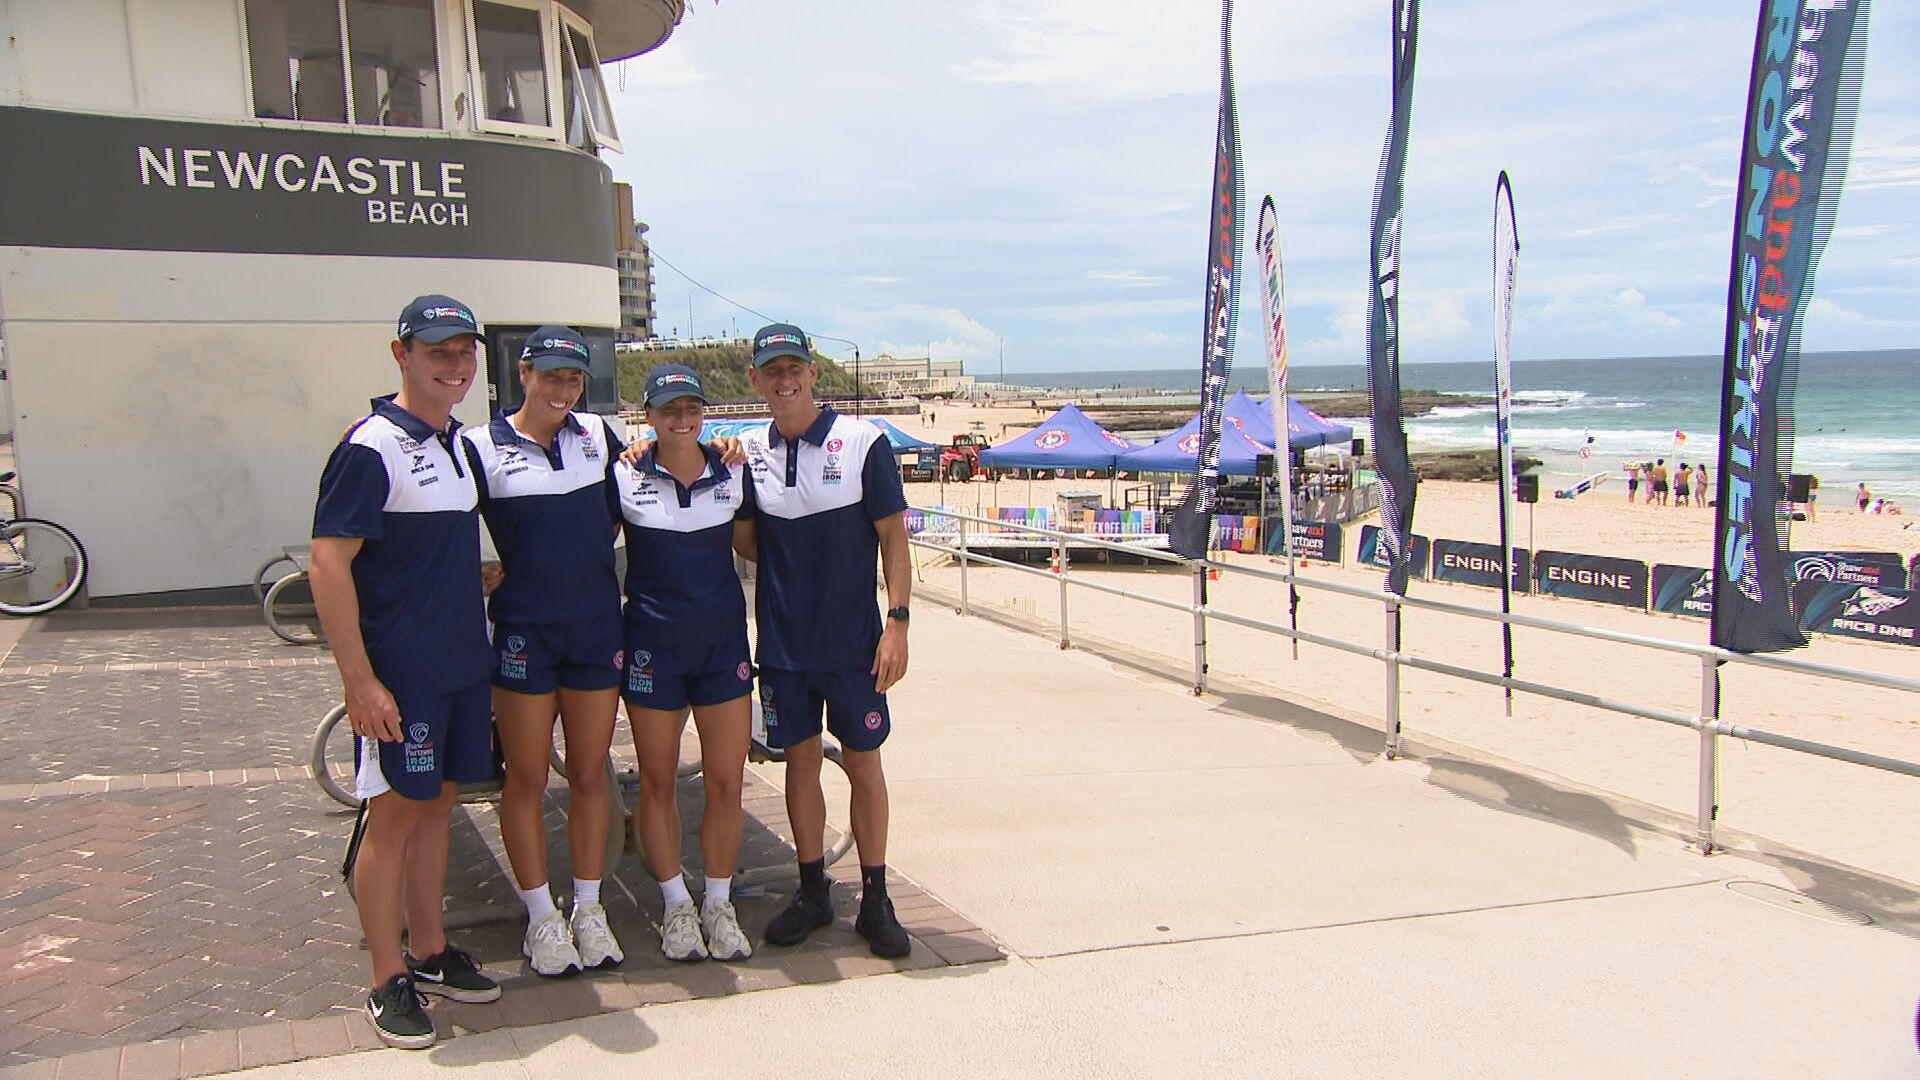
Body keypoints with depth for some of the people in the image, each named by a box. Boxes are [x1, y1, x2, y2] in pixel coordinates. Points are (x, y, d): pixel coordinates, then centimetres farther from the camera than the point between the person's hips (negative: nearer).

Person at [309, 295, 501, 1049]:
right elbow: (329, 566, -19)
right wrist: (359, 680, -22)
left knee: (436, 805, 15)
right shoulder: (373, 446, -14)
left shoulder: (456, 444, 10)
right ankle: (389, 983, 13)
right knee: (394, 817, 2)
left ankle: (431, 954, 27)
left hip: (461, 666, 8)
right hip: (399, 675, -7)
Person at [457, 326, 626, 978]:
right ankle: (541, 917, 17)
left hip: (598, 628, 3)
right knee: (527, 778, 5)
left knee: (589, 774, 10)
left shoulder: (599, 435, 7)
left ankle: (589, 910, 21)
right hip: (524, 630, -3)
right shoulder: (482, 447, -3)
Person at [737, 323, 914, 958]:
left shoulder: (862, 443, -7)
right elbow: (749, 544, 13)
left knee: (862, 762, 5)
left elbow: (893, 537, -6)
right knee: (800, 759, 10)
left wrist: (897, 621, -13)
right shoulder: (750, 452, 4)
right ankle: (812, 891, 24)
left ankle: (875, 900, 14)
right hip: (783, 641, 3)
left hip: (853, 640, -3)